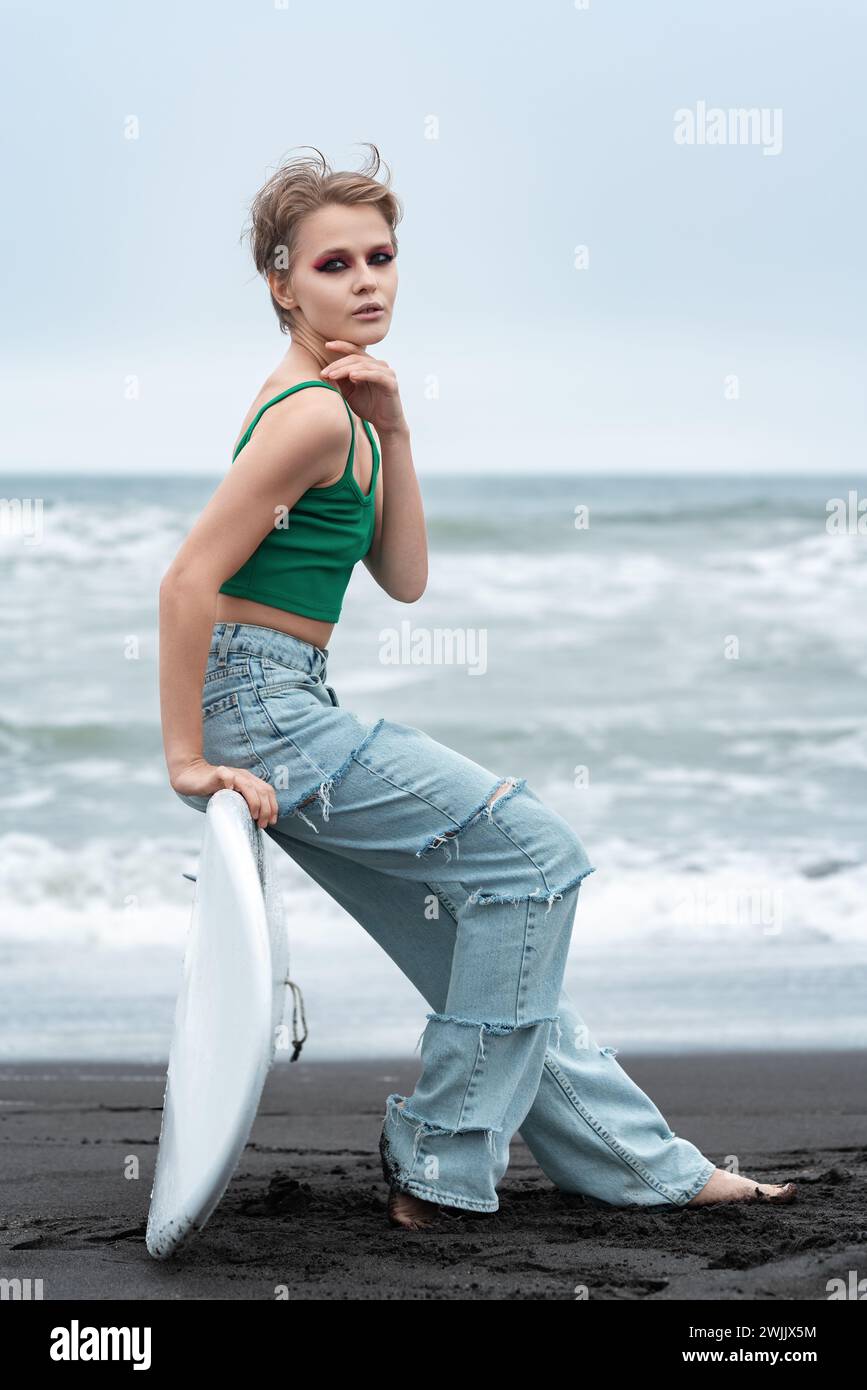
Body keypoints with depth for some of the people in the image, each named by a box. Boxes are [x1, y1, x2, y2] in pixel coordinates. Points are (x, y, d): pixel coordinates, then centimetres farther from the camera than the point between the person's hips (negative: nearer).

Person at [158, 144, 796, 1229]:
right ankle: (440, 1164, 1)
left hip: (285, 712, 10)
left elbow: (405, 579, 13)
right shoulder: (315, 414, -17)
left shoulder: (335, 402, 14)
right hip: (265, 712, -10)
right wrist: (189, 761, -19)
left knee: (477, 927, 15)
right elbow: (187, 583, -22)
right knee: (534, 857, -6)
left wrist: (393, 433, 3)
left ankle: (644, 1166, 24)